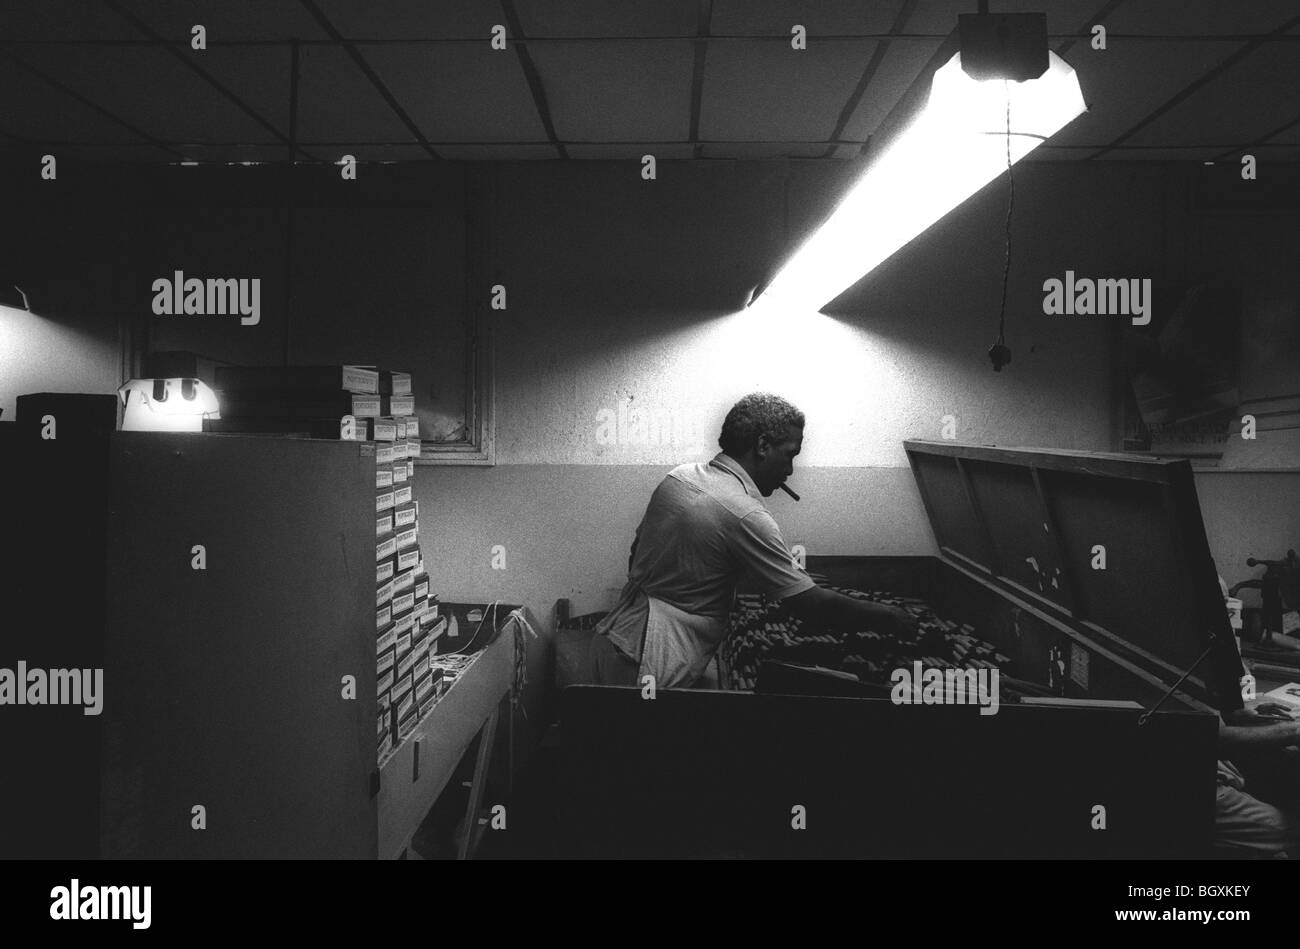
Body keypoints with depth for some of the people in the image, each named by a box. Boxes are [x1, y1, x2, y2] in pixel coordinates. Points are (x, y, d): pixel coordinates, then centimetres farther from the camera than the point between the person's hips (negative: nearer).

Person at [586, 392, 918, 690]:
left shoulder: (677, 477, 7)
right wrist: (891, 619, -4)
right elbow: (811, 605, -16)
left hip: (608, 641, 9)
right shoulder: (744, 516, -18)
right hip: (648, 670, -9)